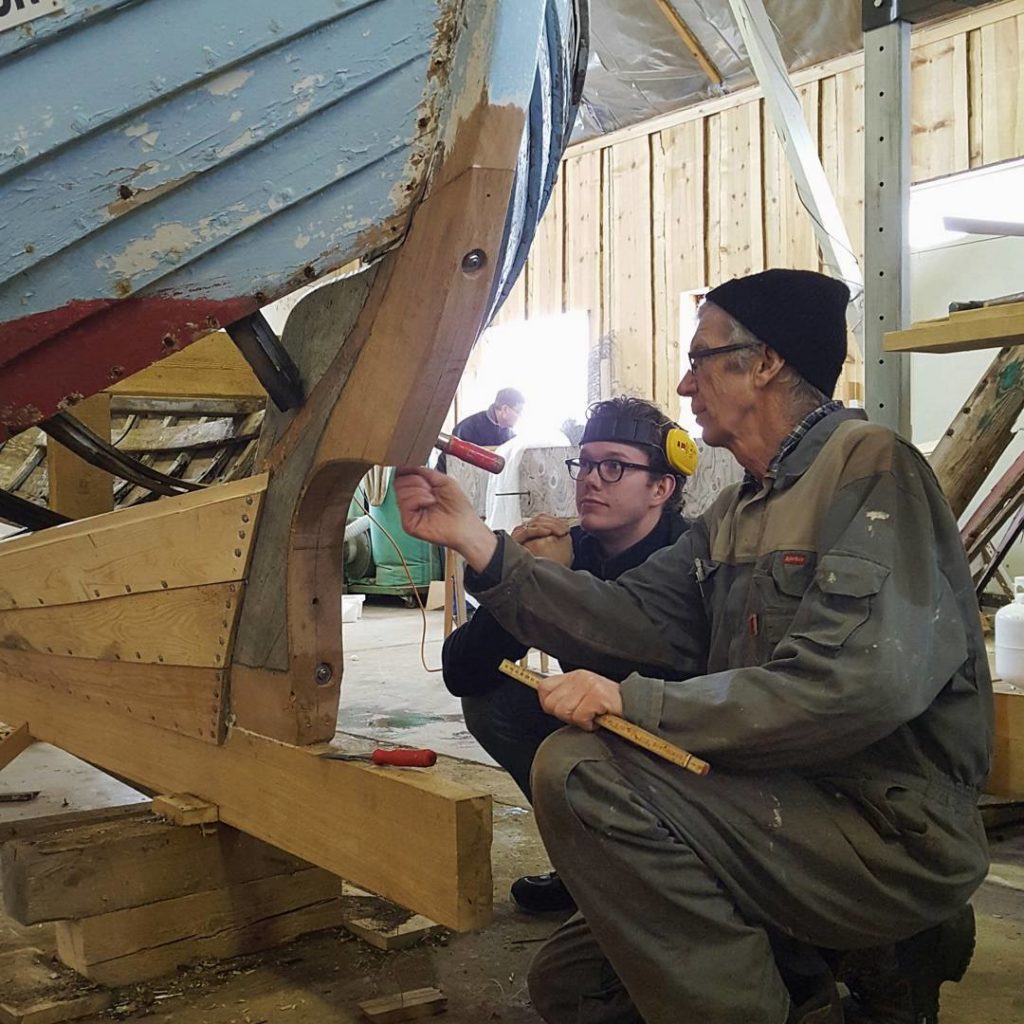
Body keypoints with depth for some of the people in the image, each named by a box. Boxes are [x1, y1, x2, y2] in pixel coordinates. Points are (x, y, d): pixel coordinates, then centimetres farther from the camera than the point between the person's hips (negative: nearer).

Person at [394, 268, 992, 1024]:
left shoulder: (870, 469, -14)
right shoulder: (737, 515, 14)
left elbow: (863, 683, -28)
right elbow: (633, 621, 3)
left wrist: (634, 700, -24)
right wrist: (476, 541, -2)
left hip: (894, 833, -9)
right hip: (789, 808, 9)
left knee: (582, 771, -24)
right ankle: (865, 958, 13)